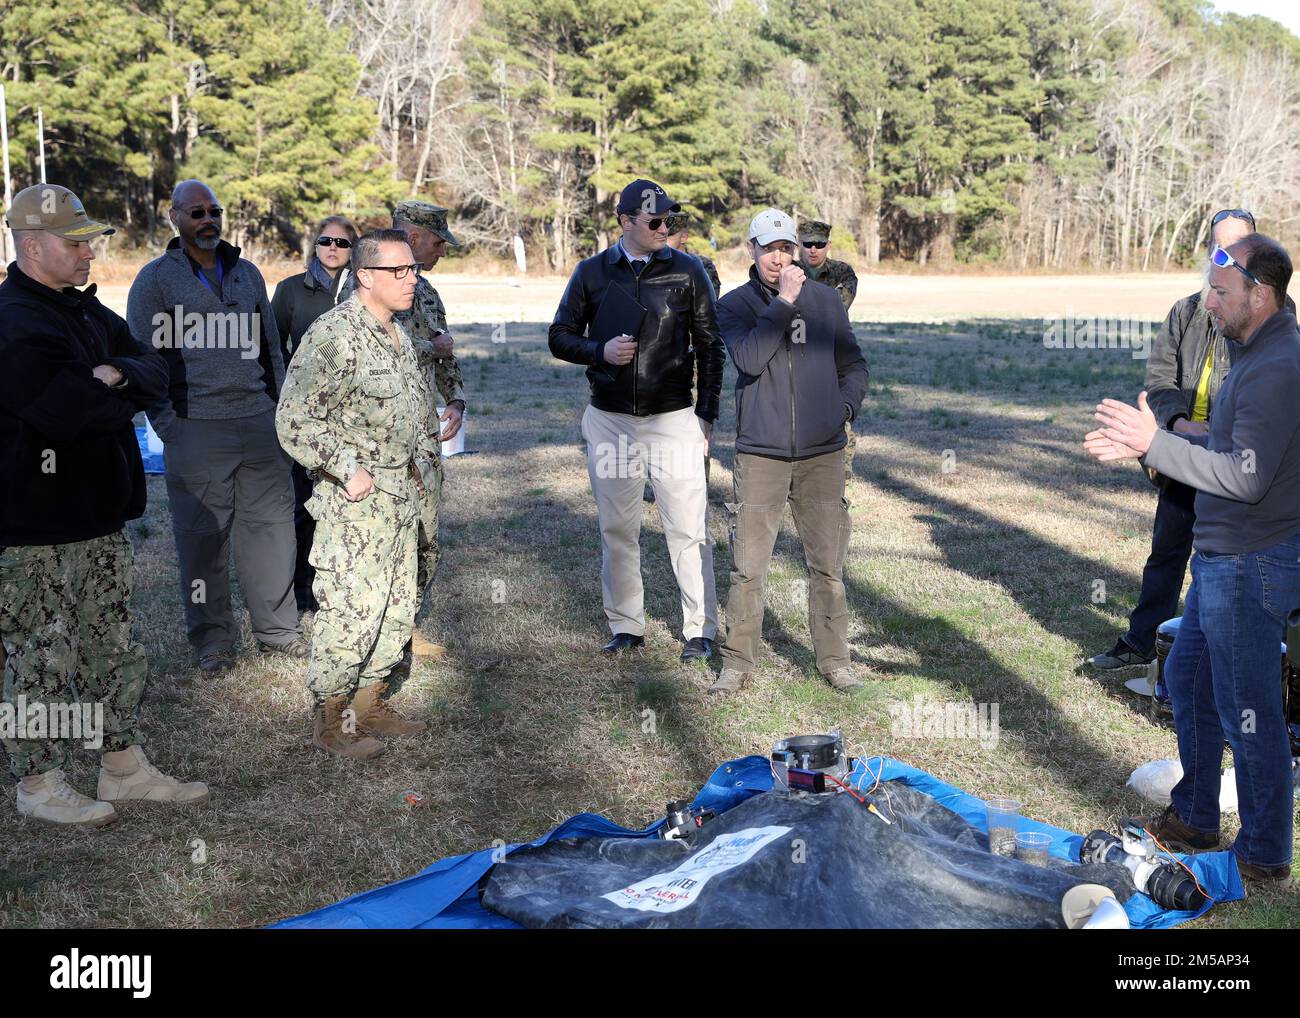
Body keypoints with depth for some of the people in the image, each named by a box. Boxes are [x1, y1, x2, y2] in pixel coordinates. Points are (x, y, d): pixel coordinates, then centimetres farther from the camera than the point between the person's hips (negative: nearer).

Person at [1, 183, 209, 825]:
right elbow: (67, 411, -29)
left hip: (99, 512, 9)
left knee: (112, 645, 16)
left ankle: (124, 766, 28)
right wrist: (124, 396, -9)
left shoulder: (85, 310, 13)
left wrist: (118, 374, -16)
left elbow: (155, 373, 7)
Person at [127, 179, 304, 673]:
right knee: (203, 535, 1)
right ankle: (212, 638, 14)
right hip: (196, 426, -4)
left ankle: (275, 625, 19)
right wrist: (167, 424, -8)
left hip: (259, 422, 4)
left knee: (271, 525, 6)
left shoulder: (247, 273, 16)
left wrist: (279, 409, 13)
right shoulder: (156, 278, 2)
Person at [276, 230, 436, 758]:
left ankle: (370, 703, 29)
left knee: (398, 607, 14)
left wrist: (423, 459, 15)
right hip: (354, 503, -9)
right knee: (351, 611, -4)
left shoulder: (399, 334, 13)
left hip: (402, 497, 9)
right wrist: (349, 470, -19)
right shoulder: (333, 335, -17)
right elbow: (295, 422, -20)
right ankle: (330, 721, 11)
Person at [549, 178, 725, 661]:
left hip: (674, 419, -2)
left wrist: (706, 415, 0)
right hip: (609, 420, 2)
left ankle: (700, 630, 8)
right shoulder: (592, 272, 4)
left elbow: (710, 347, 5)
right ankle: (626, 627, 21)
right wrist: (600, 350, -11)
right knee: (617, 530, 9)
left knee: (688, 530, -3)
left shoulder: (688, 270, 2)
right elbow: (560, 336, 9)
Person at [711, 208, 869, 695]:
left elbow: (853, 364, 15)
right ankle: (738, 662, 11)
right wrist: (784, 301, -16)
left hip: (822, 456, 2)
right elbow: (750, 358, -16)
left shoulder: (826, 299, 10)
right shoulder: (734, 304, 3)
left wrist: (845, 406, -3)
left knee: (827, 565, 6)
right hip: (760, 455, -2)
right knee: (748, 567, -1)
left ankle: (834, 659, 20)